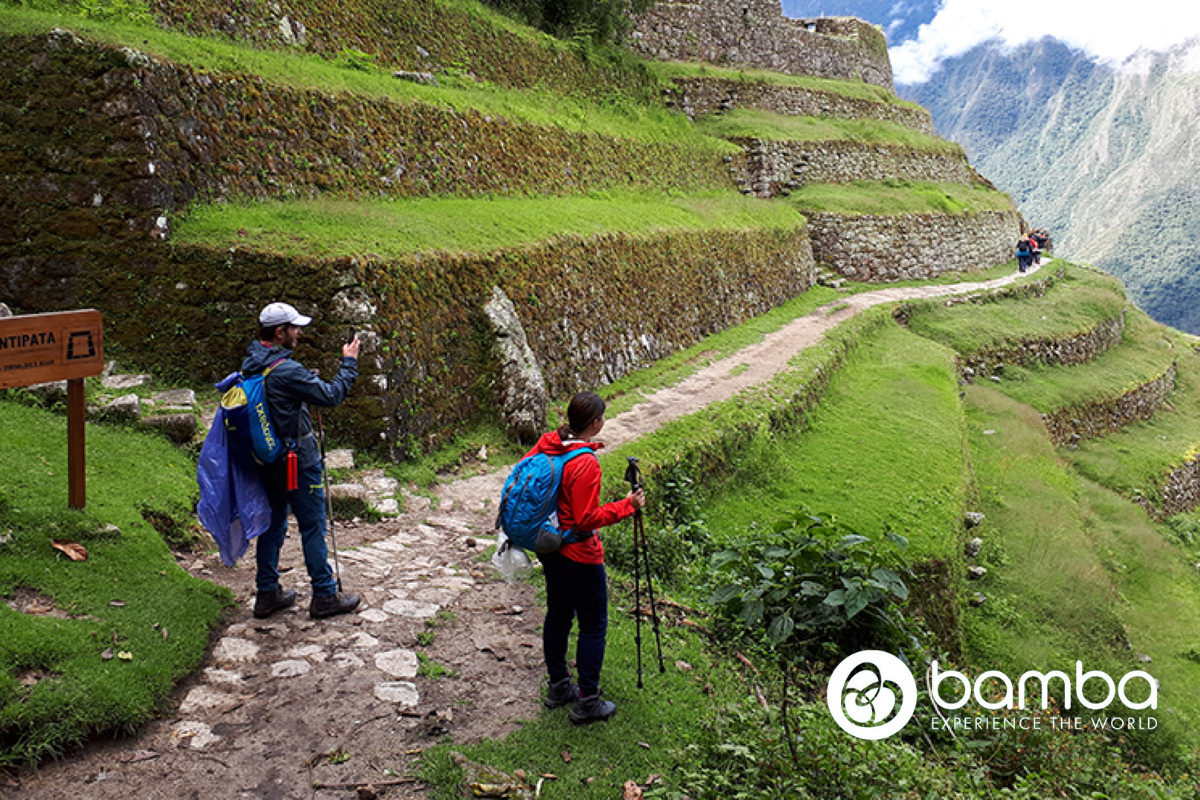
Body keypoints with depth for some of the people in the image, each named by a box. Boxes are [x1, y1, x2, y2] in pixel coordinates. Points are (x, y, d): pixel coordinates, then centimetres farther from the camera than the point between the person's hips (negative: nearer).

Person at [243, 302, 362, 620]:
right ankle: (325, 596, 11)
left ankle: (267, 593, 25)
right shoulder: (287, 371, -23)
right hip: (297, 461, -8)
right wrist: (349, 363, -6)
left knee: (273, 521, 16)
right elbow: (332, 395, -20)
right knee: (313, 525, 2)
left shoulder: (250, 365, 4)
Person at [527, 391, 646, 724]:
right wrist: (626, 506, -15)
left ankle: (558, 687, 35)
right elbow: (587, 519, -24)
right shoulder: (585, 465, -26)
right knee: (593, 625, 6)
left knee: (557, 616, 21)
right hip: (579, 556, -8)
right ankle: (587, 703, 13)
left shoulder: (547, 443, -4)